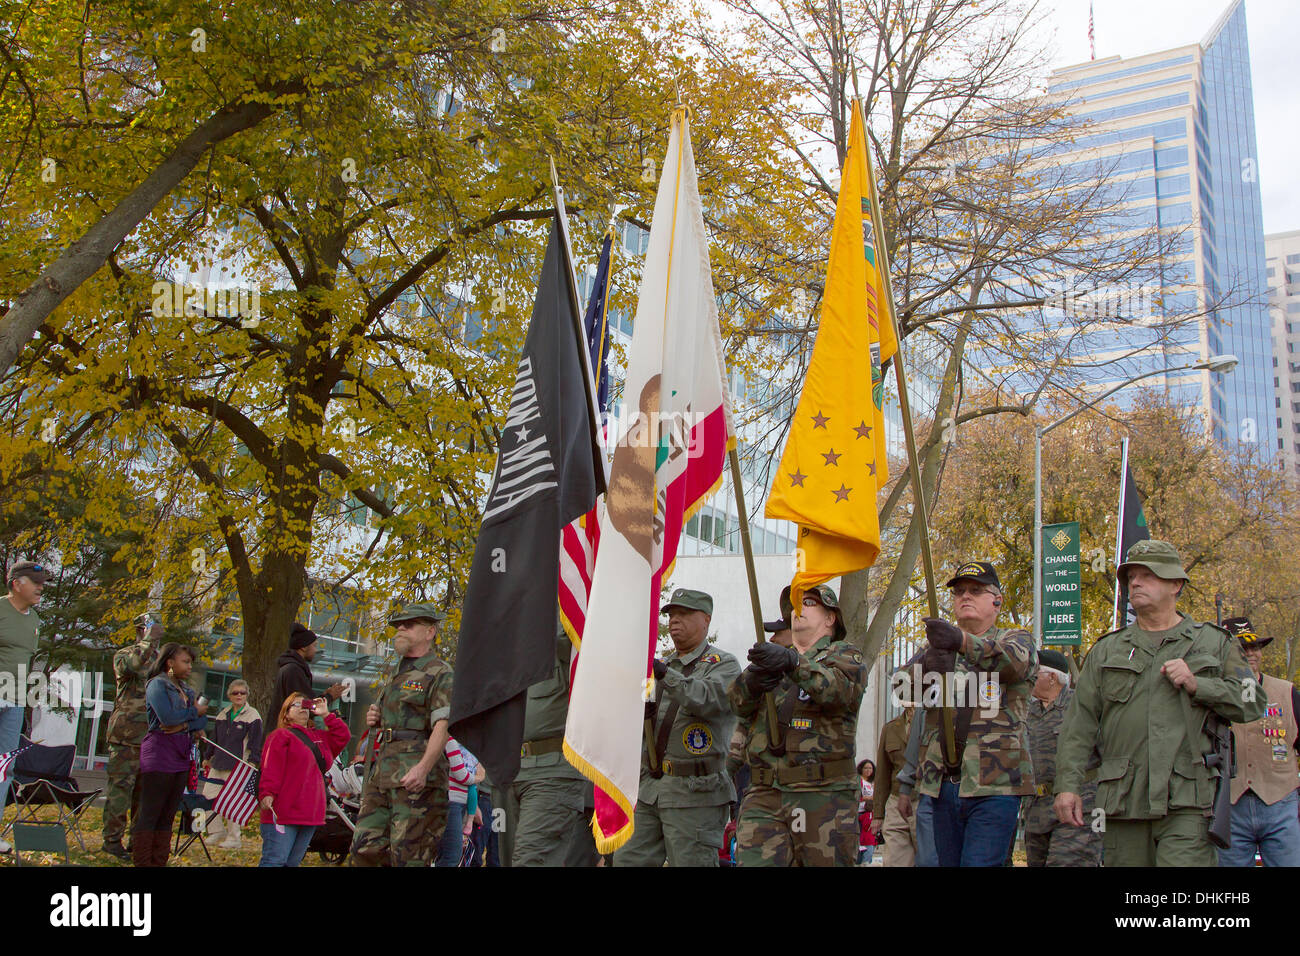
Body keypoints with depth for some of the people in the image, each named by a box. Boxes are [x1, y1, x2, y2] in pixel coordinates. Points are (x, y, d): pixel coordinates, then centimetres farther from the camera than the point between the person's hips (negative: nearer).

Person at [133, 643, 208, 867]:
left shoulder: (186, 689, 18)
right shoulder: (157, 684, -4)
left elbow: (203, 720, 9)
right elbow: (166, 716, -19)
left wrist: (184, 724, -10)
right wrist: (193, 712, -4)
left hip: (181, 756, 8)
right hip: (159, 754, -8)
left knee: (167, 815, 8)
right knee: (149, 814, -5)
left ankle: (159, 862, 12)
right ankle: (141, 863, -4)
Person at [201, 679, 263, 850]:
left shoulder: (252, 715, -4)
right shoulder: (223, 714, 15)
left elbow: (256, 741, -9)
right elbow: (214, 738, 23)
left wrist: (253, 762, -17)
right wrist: (207, 757, 24)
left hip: (237, 766, -6)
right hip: (218, 765, 6)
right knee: (208, 795, 1)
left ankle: (233, 838, 7)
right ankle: (217, 831, 14)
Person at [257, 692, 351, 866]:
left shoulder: (320, 738, 23)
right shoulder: (280, 735, 1)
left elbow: (343, 736, 20)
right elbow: (271, 767, -10)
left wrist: (326, 715, 14)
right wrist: (267, 793, -22)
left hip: (310, 815, 7)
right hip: (282, 813, -7)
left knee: (293, 862, 10)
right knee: (275, 860, -13)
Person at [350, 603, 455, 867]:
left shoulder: (440, 673, -4)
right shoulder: (397, 674, 24)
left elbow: (442, 726, -16)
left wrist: (423, 768, -30)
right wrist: (374, 719, 10)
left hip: (416, 776, -9)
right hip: (383, 772, 9)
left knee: (408, 856, -8)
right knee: (365, 849, 3)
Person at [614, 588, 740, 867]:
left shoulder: (724, 664, 1)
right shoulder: (663, 664, 20)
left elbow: (707, 699, -21)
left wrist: (665, 674, -32)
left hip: (695, 793, -6)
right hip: (649, 787, 6)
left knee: (690, 861, -6)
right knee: (627, 862, 3)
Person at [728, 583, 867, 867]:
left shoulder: (844, 654, 9)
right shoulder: (774, 654, 22)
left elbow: (844, 690, -16)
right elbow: (740, 704, 4)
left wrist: (792, 662, -32)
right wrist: (753, 679, -21)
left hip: (825, 795, -3)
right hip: (765, 795, 3)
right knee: (754, 861, -10)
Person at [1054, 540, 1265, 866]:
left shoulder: (1213, 643, 13)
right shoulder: (1106, 650, 16)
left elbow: (1252, 704, 5)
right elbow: (1079, 723, 9)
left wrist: (1197, 685, -8)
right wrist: (1068, 785, -1)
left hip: (1187, 803, -2)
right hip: (1123, 801, 2)